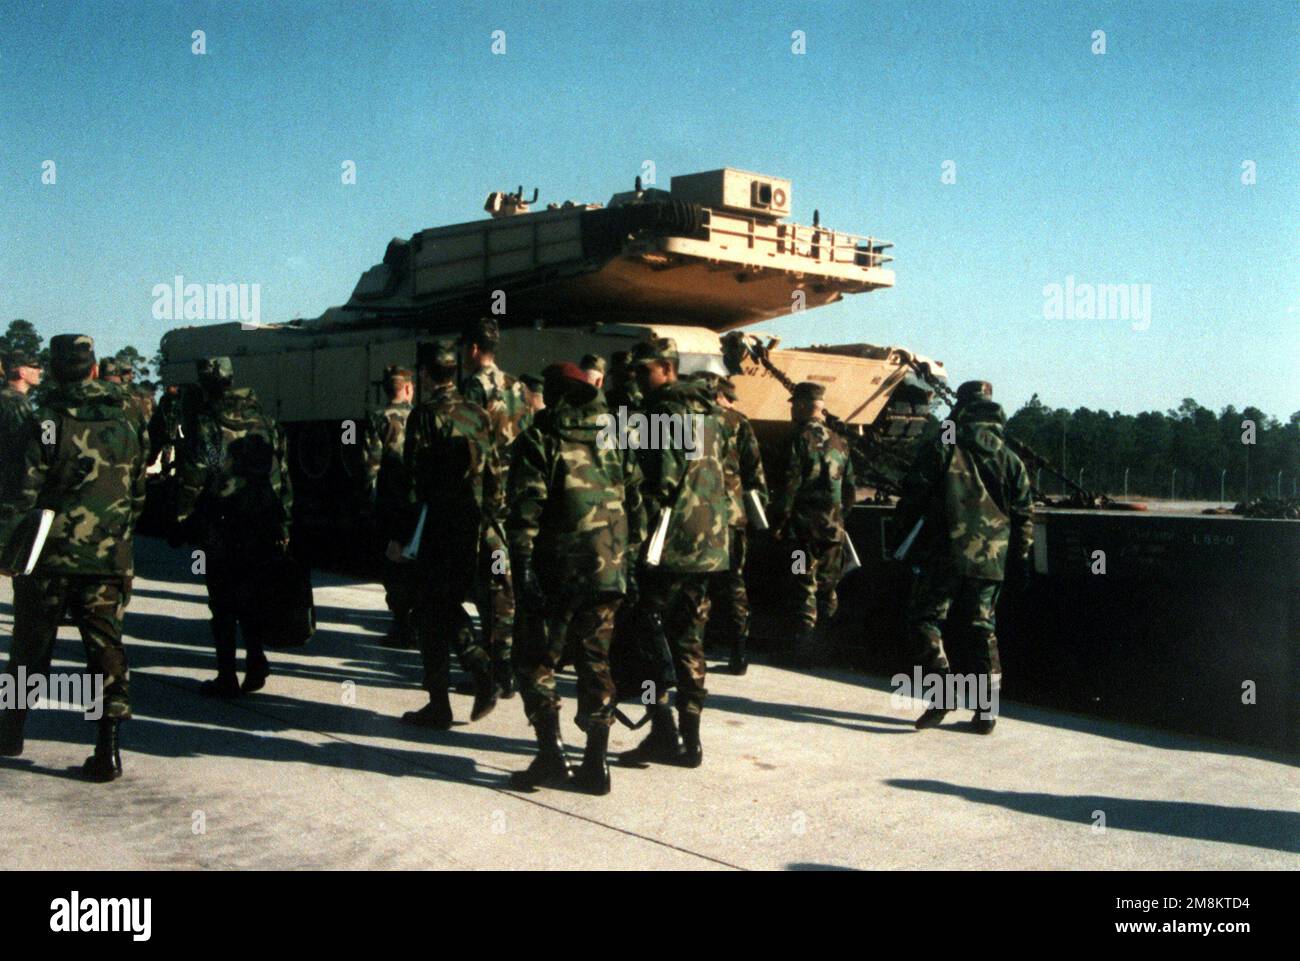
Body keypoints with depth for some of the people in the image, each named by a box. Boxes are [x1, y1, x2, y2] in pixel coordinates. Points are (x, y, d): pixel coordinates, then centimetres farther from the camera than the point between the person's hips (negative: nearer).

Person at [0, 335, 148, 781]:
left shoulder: (49, 419, -8)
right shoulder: (128, 418, 4)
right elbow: (139, 490, 10)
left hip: (52, 551, -2)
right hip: (110, 555, 2)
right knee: (106, 642, 5)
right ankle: (108, 744, -1)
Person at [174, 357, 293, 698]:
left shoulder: (207, 423, -9)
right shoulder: (262, 418, 7)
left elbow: (191, 478, -11)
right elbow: (282, 473, 9)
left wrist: (181, 521, 0)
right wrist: (283, 522, 15)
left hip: (221, 527, -4)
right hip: (262, 526, 4)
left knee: (224, 604, 4)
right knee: (251, 596, 17)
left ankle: (227, 678, 8)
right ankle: (256, 660, 8)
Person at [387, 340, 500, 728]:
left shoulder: (425, 416, -10)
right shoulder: (477, 415, 8)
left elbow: (415, 481, -13)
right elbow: (493, 475, 10)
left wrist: (400, 536, -9)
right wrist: (489, 518, 18)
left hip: (436, 531, -6)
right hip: (471, 531, 6)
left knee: (431, 613, 3)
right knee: (449, 604, 21)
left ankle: (439, 706, 7)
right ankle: (479, 663, 2)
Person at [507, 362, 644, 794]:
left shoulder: (540, 439, -2)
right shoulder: (613, 438, 12)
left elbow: (525, 509, -10)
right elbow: (635, 502, 12)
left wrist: (523, 567, -11)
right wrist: (629, 557, 17)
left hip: (558, 569, -4)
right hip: (608, 572, 4)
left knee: (538, 662, 7)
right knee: (596, 664, 11)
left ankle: (551, 754, -2)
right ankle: (596, 765, 12)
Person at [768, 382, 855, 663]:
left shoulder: (802, 437, -7)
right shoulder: (840, 442, 14)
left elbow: (790, 483, -13)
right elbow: (849, 489, 17)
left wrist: (778, 521, -8)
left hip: (805, 524, -6)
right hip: (834, 527, 6)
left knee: (804, 586, -4)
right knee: (827, 587, 13)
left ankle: (802, 647, -5)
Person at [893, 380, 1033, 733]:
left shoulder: (941, 448, -2)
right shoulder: (1010, 459, 11)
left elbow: (913, 496, -4)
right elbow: (1023, 514, 12)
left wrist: (900, 535, 8)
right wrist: (1020, 557, 18)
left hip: (945, 555, -4)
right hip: (991, 561, 5)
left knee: (924, 617, 4)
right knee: (981, 628, 11)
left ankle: (941, 690, -12)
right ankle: (987, 708, 10)